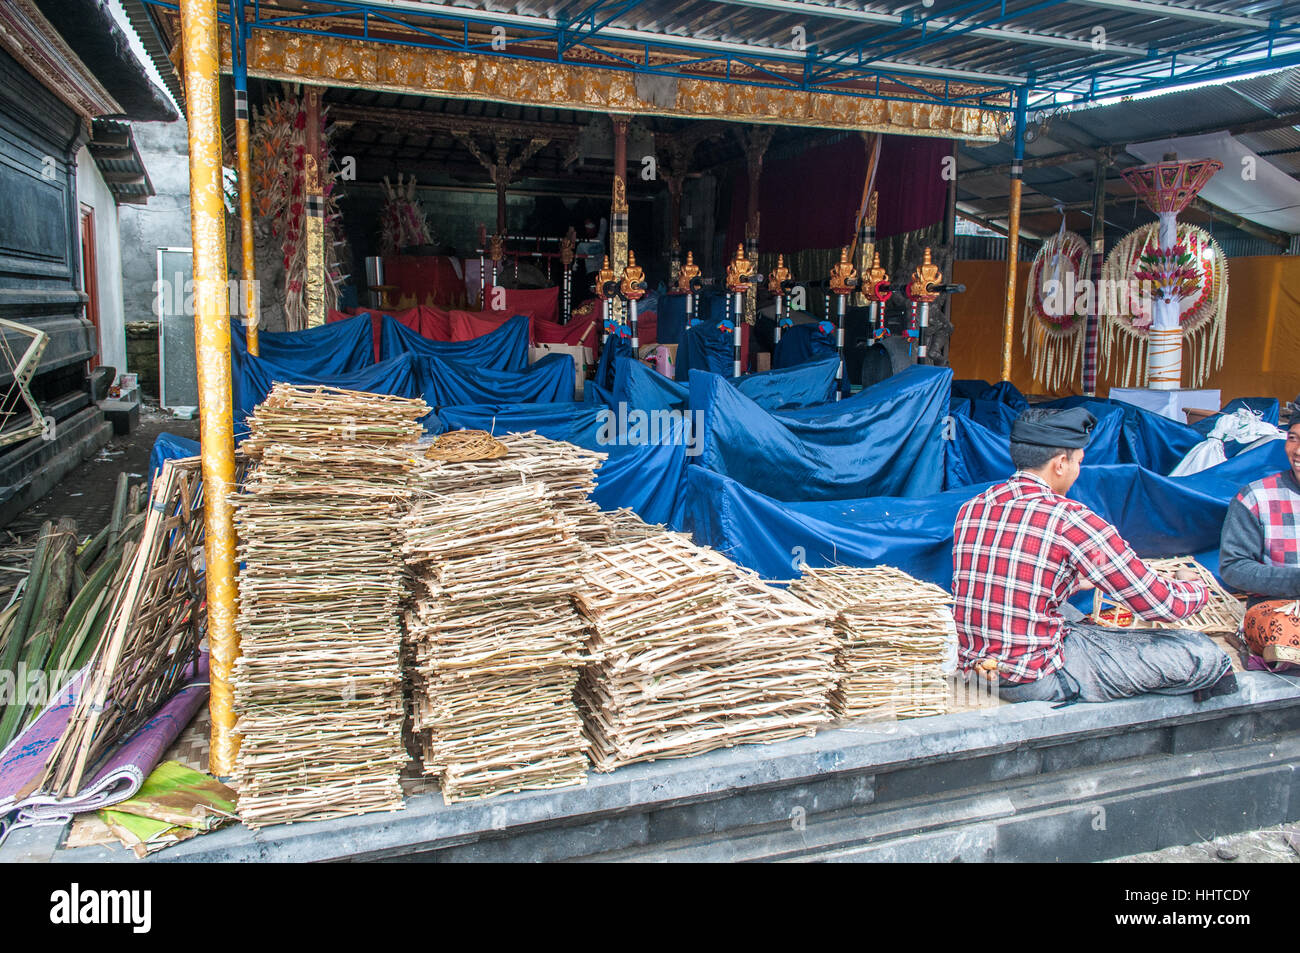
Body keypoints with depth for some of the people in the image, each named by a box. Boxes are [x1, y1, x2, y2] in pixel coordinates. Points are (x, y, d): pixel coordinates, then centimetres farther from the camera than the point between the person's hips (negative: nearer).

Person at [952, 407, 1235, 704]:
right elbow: (1161, 605, -9)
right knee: (1203, 653, -1)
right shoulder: (1070, 519, -17)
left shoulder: (971, 508, 3)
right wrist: (1197, 586, 14)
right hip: (1038, 678, -8)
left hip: (976, 665, 8)